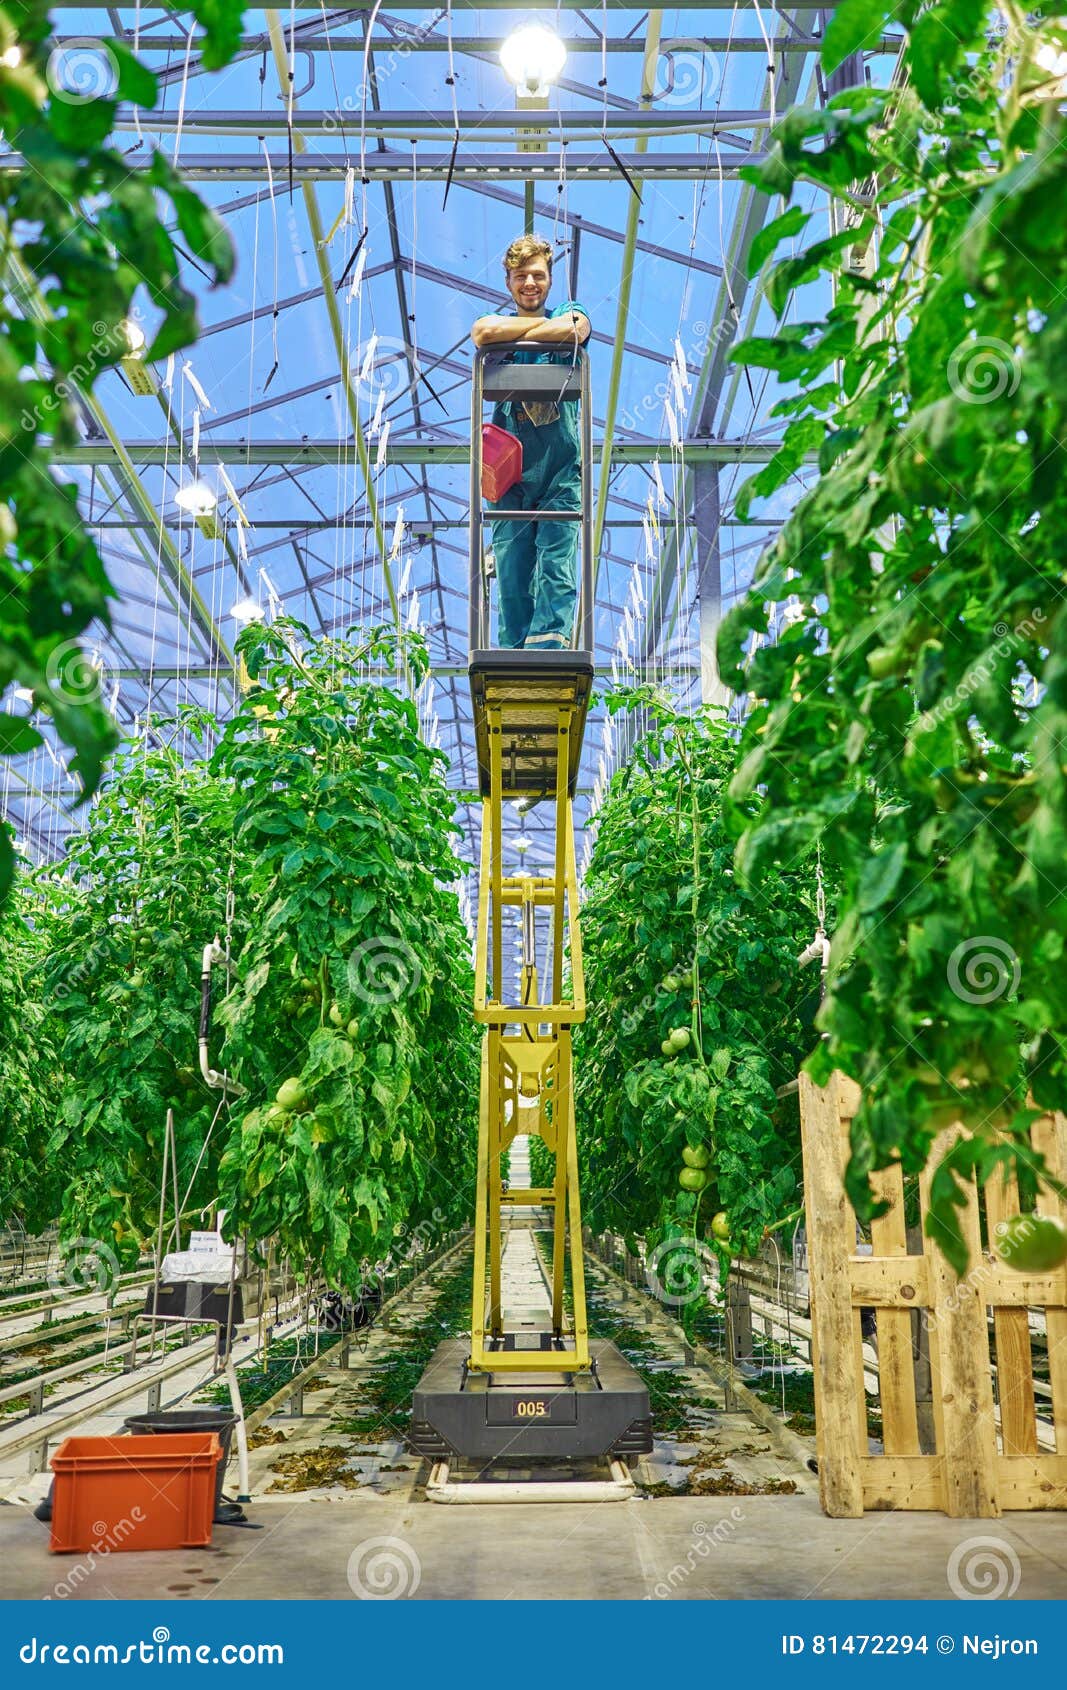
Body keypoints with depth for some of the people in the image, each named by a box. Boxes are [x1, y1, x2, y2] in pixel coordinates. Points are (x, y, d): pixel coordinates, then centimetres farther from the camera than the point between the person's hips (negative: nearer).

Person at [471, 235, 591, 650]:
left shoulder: (569, 311, 18)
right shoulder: (497, 319, 18)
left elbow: (575, 329, -8)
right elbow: (484, 331, -9)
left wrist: (514, 336, 0)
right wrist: (543, 323, -1)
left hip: (561, 466, 0)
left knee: (557, 564, -11)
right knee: (512, 572, -5)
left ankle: (548, 646, -18)